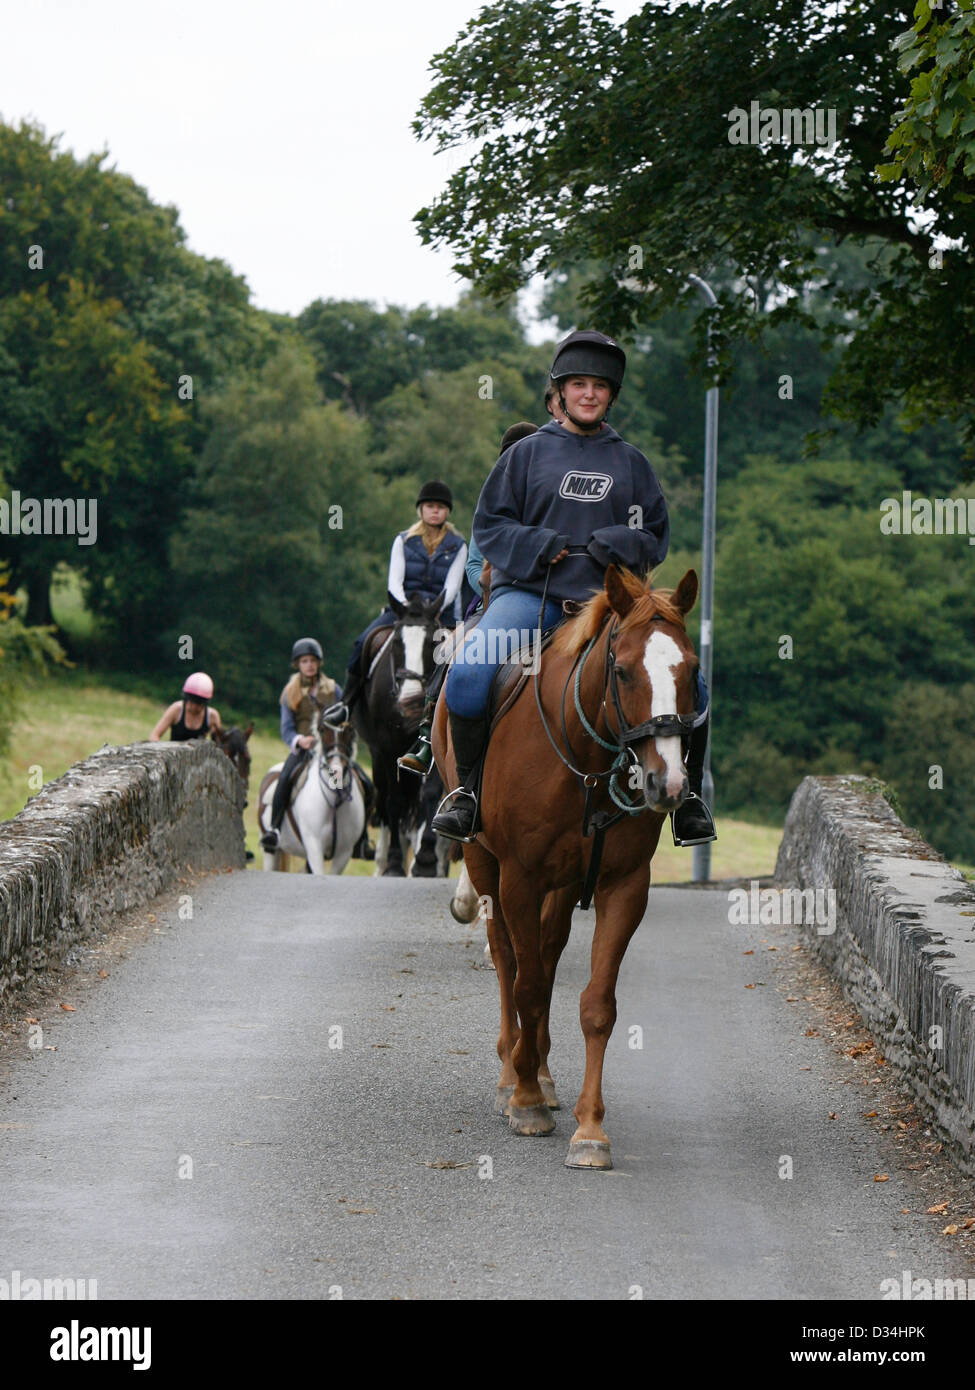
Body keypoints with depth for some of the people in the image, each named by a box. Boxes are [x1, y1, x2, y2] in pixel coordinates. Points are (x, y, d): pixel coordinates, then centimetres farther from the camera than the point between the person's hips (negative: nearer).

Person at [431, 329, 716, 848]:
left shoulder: (631, 463, 16)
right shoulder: (528, 453, 10)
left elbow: (657, 536, 17)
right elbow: (489, 526, 9)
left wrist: (620, 546, -5)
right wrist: (540, 548, -10)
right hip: (530, 595, -2)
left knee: (687, 688, -17)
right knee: (467, 675, -29)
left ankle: (686, 796, 5)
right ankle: (466, 786, -9)